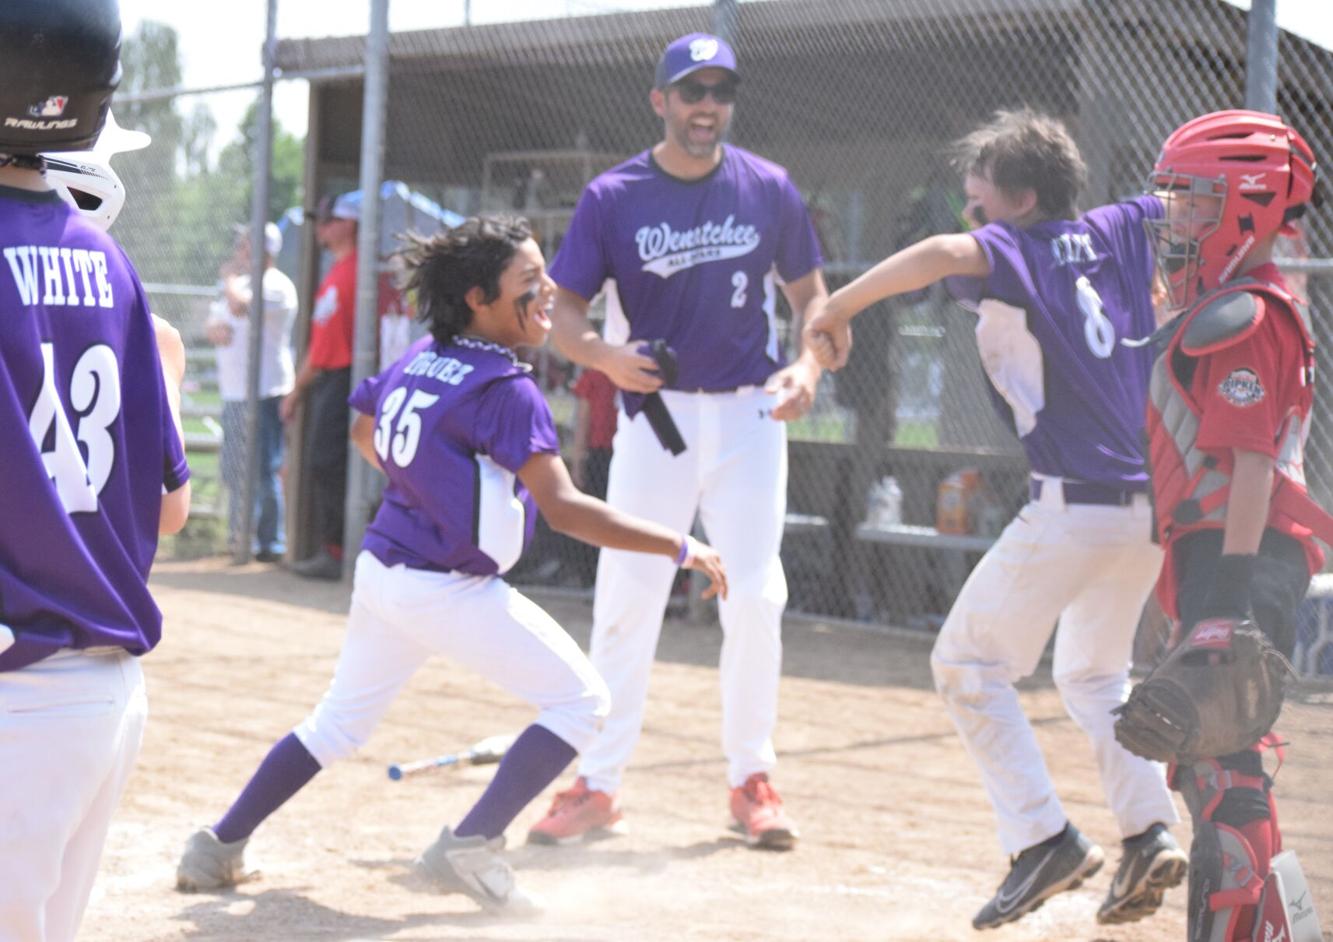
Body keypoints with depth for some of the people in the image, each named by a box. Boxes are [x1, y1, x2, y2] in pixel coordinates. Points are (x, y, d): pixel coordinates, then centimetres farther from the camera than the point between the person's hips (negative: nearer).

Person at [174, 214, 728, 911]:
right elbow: (562, 508, -26)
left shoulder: (416, 360, 4)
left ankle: (219, 848, 25)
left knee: (339, 722, 23)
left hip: (381, 569, 8)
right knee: (580, 702, 1)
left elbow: (365, 434, 22)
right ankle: (469, 847, -3)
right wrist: (680, 548, -25)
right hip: (450, 590, -8)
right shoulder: (506, 389, -19)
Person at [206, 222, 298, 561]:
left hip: (265, 393, -10)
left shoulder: (276, 285, -10)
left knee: (263, 470, -10)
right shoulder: (242, 284, 19)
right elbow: (213, 323, 18)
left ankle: (269, 542, -7)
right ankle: (238, 537, 22)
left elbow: (240, 306, -27)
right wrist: (215, 328, -6)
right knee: (234, 472, 14)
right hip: (234, 393, 10)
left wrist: (229, 277, -8)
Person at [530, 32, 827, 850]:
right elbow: (563, 312, -3)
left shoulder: (769, 190, 0)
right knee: (626, 597, -1)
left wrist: (807, 366, -11)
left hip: (749, 415, 1)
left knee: (755, 597, -3)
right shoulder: (613, 197, -3)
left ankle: (752, 777, 12)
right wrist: (605, 355, -24)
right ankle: (599, 784, 7)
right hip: (653, 411, 0)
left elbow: (810, 293, 8)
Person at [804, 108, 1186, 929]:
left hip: (1075, 505, -8)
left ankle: (1046, 838, -4)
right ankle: (1150, 832, 10)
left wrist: (839, 307, -24)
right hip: (1157, 498, 8)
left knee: (968, 665, 5)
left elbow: (946, 254, -31)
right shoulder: (1117, 233, 10)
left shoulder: (1014, 249, -9)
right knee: (1095, 671, 24)